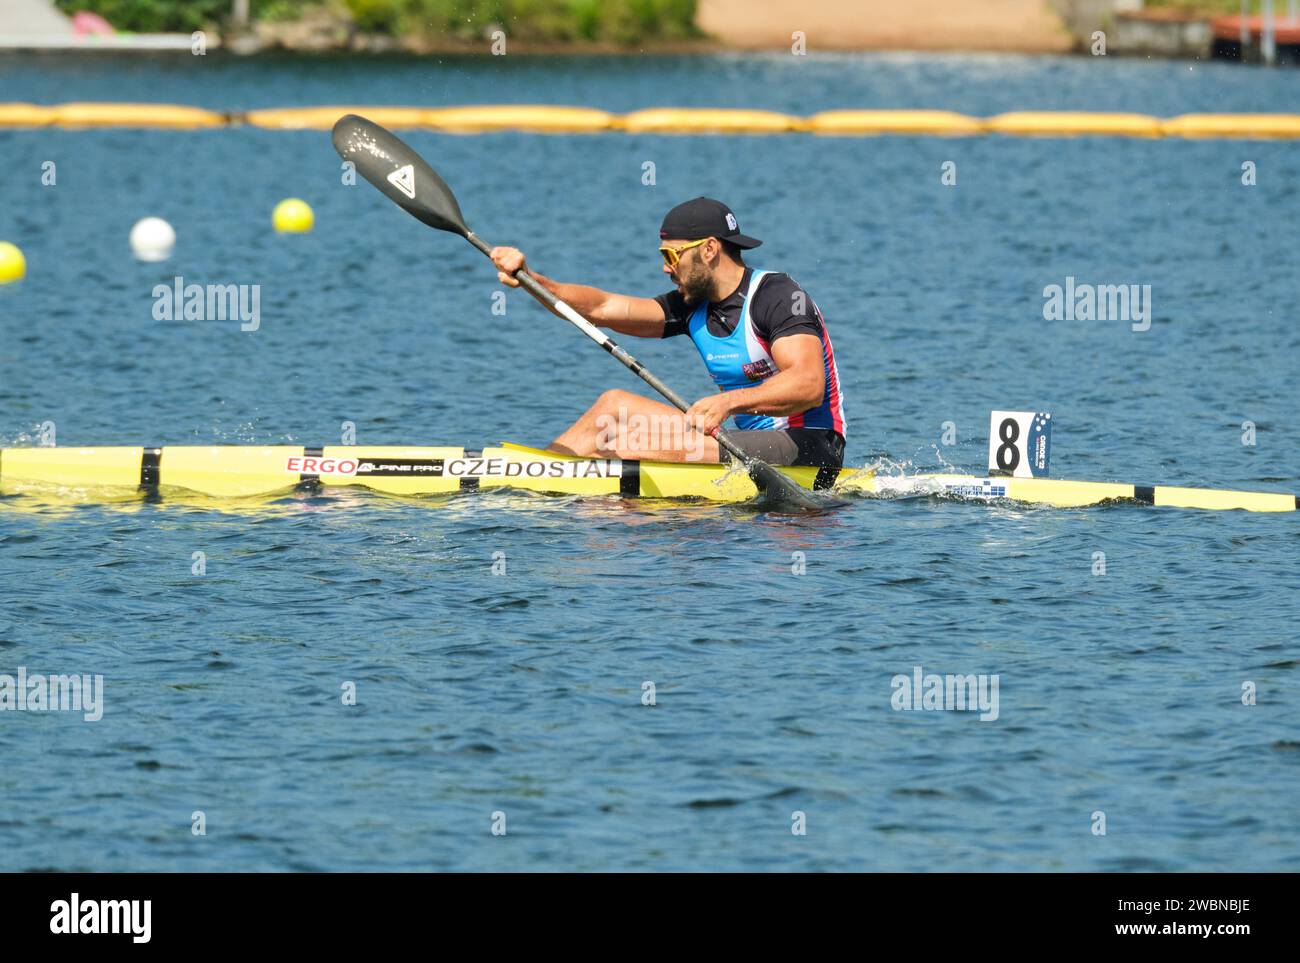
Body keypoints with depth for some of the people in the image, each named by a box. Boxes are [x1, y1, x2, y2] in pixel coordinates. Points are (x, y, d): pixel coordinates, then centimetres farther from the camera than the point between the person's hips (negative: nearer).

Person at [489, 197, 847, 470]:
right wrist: (529, 280, -8)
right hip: (754, 441, 9)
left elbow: (810, 386, -28)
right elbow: (602, 308, 6)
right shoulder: (694, 306, 12)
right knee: (615, 404, 6)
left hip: (810, 451, -9)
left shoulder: (778, 296, -13)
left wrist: (730, 401, -41)